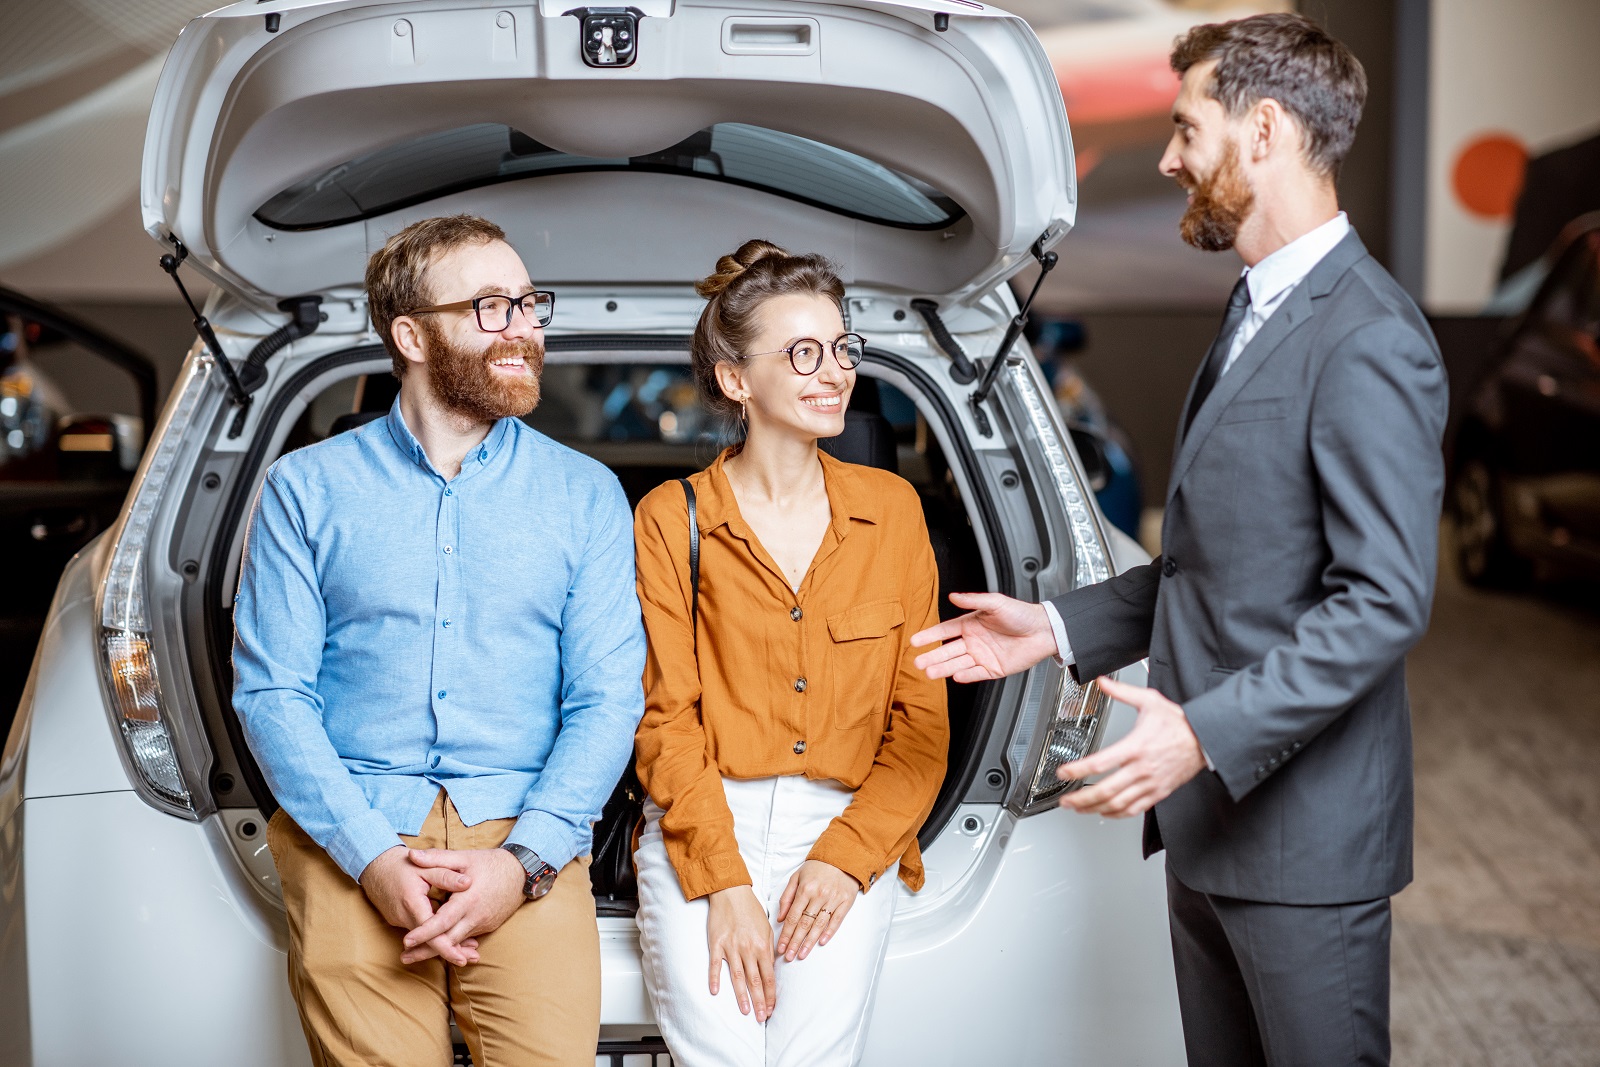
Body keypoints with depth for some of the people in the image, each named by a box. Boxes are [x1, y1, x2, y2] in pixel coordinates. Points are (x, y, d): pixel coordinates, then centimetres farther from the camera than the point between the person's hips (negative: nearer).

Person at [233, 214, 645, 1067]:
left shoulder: (585, 494, 10)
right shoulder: (307, 488, 8)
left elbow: (607, 700, 3)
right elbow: (270, 692, 2)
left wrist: (524, 860, -11)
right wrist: (371, 855, -11)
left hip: (525, 840, 0)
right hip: (353, 834, 0)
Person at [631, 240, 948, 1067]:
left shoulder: (892, 509, 10)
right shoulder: (671, 519, 4)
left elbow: (922, 720, 7)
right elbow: (667, 719, 0)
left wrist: (847, 856, -6)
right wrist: (724, 884, -11)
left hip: (850, 835, 1)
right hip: (703, 833, -1)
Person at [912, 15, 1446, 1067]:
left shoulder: (1368, 338, -17)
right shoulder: (1258, 314, 15)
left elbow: (1386, 599, -23)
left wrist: (1205, 732, -27)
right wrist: (1060, 625, 11)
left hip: (1302, 832, -9)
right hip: (1207, 817, 9)